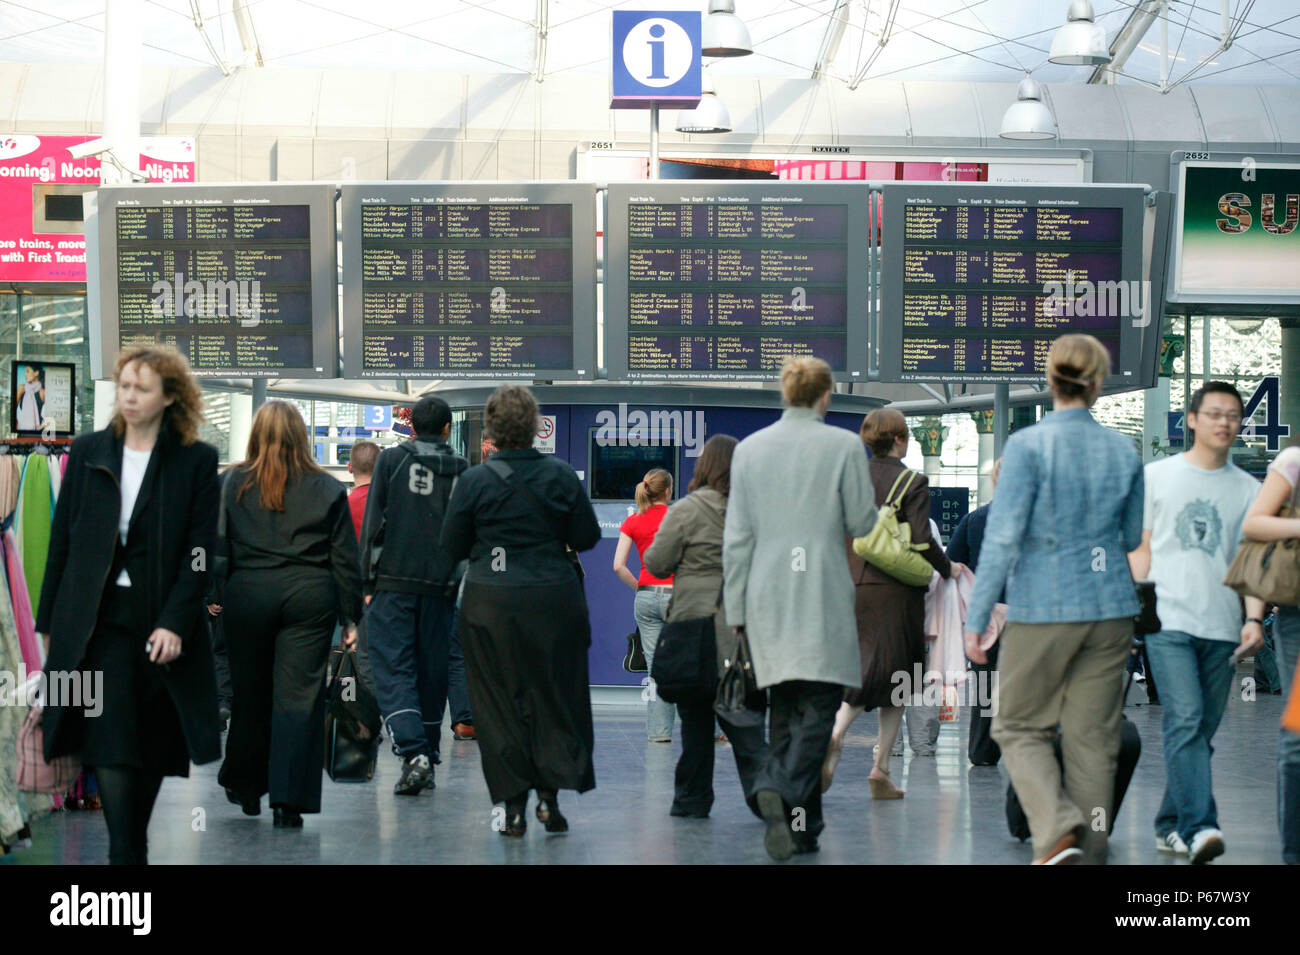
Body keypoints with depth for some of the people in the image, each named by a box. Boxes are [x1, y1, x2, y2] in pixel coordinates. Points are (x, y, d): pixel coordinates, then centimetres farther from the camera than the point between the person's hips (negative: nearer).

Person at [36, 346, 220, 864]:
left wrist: (174, 623, -13)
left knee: (154, 747, 7)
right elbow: (62, 540, 10)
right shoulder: (88, 452, 7)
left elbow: (199, 552, -3)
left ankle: (134, 845, 23)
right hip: (98, 621, 0)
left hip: (162, 623, 0)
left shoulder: (196, 461, 1)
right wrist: (51, 620, 7)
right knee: (110, 745, -12)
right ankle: (125, 855, -11)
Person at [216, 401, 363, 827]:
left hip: (247, 595, 1)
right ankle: (288, 802, -8)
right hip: (310, 598, -1)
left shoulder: (232, 484, 2)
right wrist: (350, 616, 8)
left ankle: (245, 786, 29)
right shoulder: (327, 489, 3)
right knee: (299, 695, -2)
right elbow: (344, 559, 4)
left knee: (250, 691, 14)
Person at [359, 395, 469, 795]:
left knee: (393, 670, -4)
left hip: (393, 582, -2)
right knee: (432, 672, 11)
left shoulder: (391, 459, 1)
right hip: (440, 586, 2)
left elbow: (373, 523, -1)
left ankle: (413, 752, -21)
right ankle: (428, 756, 15)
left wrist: (367, 582, 2)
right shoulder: (462, 470, 7)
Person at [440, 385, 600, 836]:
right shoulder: (561, 476, -4)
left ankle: (514, 806, 5)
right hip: (554, 599, 1)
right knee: (555, 696, 11)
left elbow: (452, 546, 0)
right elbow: (587, 537, 1)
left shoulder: (474, 481, -7)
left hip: (490, 603, 0)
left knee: (500, 703, 6)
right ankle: (549, 793, 2)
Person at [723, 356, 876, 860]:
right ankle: (782, 790, -25)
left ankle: (801, 825, 11)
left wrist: (737, 607, 11)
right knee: (817, 706, -3)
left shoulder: (749, 448, 6)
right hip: (822, 595, -4)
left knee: (785, 708, 13)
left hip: (767, 595, 4)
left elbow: (736, 536, 6)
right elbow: (862, 523, -1)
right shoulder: (843, 446, -5)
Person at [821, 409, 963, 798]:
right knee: (897, 677, 6)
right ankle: (881, 770, 6)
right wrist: (949, 569, 4)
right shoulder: (912, 482, -7)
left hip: (853, 587, 4)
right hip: (896, 591, -4)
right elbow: (922, 541, -13)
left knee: (862, 673, 10)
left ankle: (834, 733, -20)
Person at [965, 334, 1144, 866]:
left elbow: (1003, 536, -13)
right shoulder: (1123, 451, 3)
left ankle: (1057, 831, -10)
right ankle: (1089, 853, 10)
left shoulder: (1029, 445, -10)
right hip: (1111, 607, 4)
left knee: (1021, 726, 9)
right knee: (1093, 735, 9)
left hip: (1043, 608, -4)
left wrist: (976, 618, -9)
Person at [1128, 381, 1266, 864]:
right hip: (1168, 620, -3)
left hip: (1222, 626, 3)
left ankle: (1171, 825, 17)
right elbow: (1140, 549, 9)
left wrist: (1254, 617, -4)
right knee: (1186, 720, -17)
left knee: (1203, 730, 6)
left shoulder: (1247, 489, 12)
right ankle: (1198, 826, -26)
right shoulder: (1157, 476, 8)